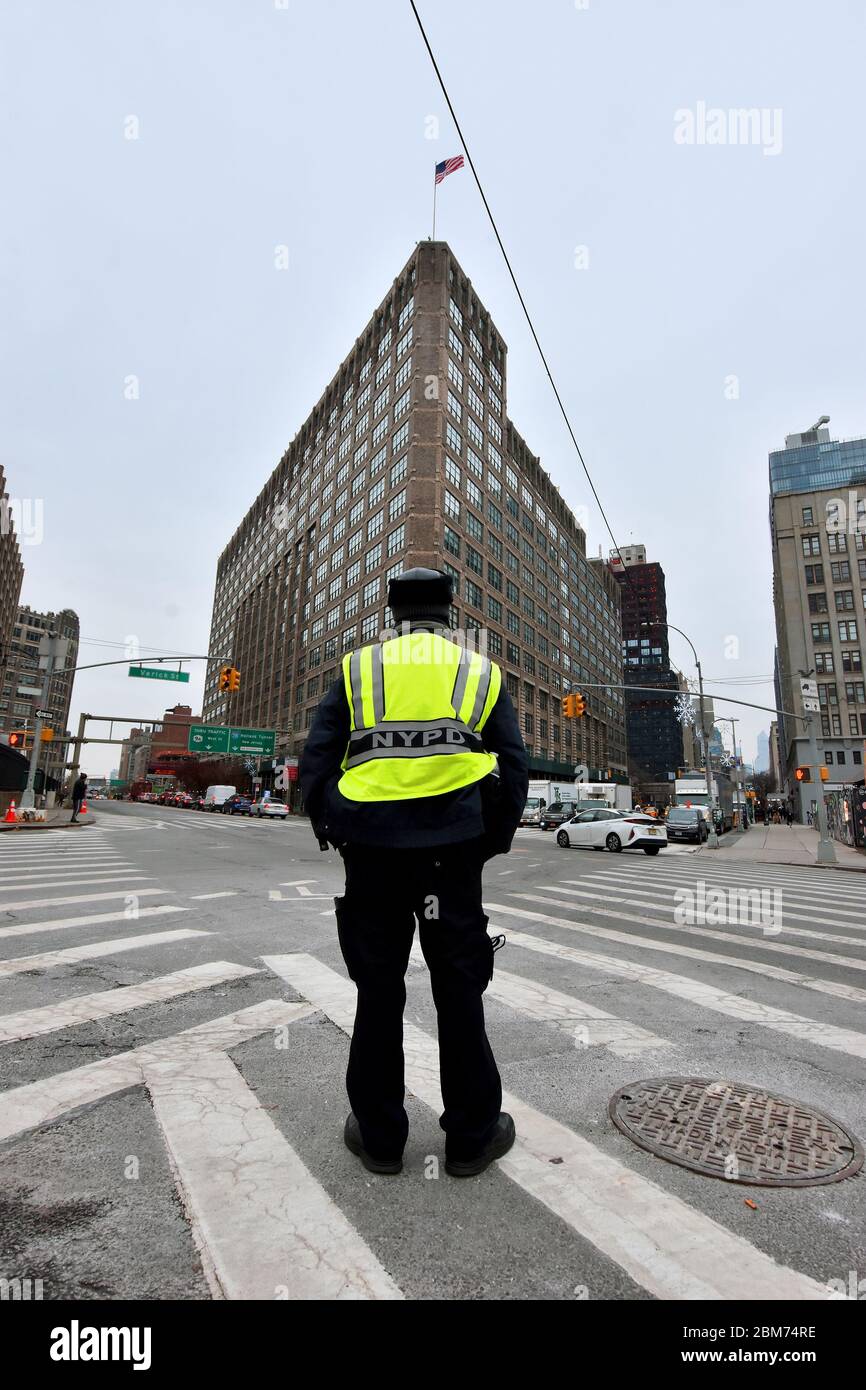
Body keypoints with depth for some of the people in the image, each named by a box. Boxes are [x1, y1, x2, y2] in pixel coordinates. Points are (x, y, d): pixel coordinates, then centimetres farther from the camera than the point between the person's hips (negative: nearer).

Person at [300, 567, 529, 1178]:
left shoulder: (359, 669, 7)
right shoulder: (482, 672, 9)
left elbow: (316, 761, 2)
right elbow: (514, 768, 6)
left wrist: (332, 832, 11)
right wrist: (491, 842, 13)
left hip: (373, 851, 0)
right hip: (454, 852, 0)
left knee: (378, 990, 13)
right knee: (459, 989, 13)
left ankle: (379, 1134, 27)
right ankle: (473, 1134, 26)